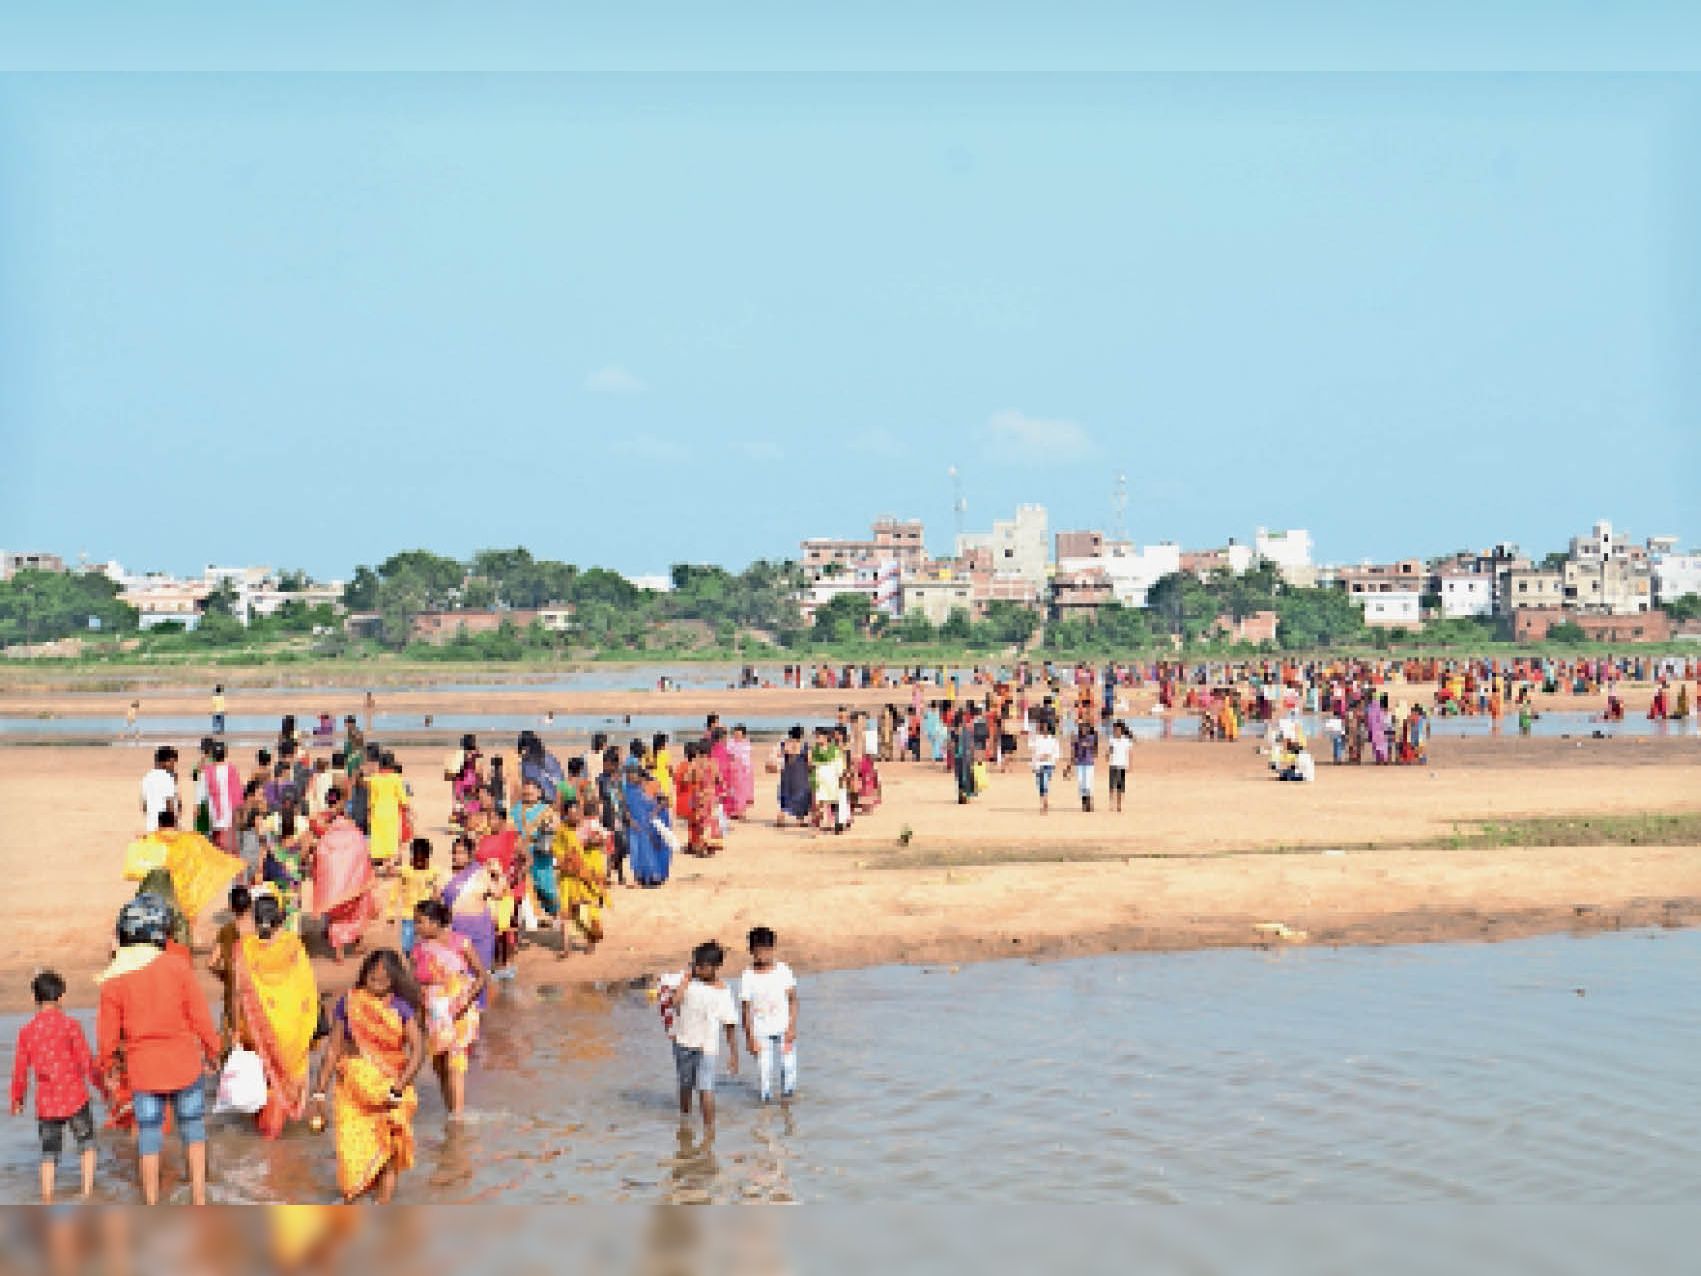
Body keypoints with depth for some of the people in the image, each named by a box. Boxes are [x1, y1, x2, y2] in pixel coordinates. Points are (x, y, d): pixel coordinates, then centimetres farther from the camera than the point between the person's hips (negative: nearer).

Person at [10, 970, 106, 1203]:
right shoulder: (70, 1025, -8)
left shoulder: (27, 1031, 1)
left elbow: (20, 1071, 6)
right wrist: (102, 1087, 6)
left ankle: (48, 1204, 11)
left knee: (49, 1155, 12)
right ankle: (88, 1193, 1)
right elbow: (87, 1062, -8)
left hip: (46, 1104, 3)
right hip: (75, 1098, -2)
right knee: (87, 1145, 14)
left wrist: (17, 1101, 21)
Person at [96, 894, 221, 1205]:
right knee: (194, 1134, 14)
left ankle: (152, 1207, 18)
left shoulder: (113, 980, -8)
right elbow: (199, 1016, -7)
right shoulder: (177, 966, -13)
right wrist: (212, 1051, 7)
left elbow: (107, 1033, -2)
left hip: (142, 1069, 1)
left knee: (149, 1137, 11)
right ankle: (199, 1202, 15)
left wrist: (108, 1064, 15)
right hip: (184, 1063, -1)